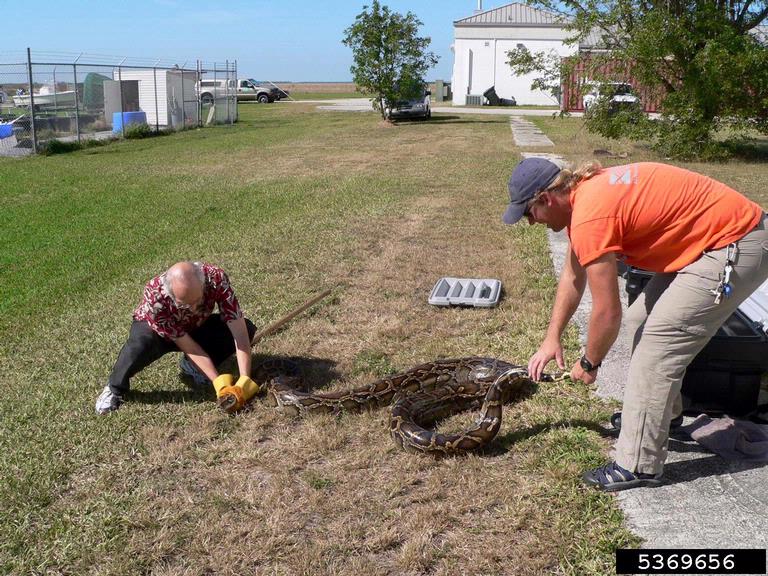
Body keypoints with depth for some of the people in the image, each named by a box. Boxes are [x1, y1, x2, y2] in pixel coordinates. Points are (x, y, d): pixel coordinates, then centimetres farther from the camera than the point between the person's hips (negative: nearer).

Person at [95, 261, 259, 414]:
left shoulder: (216, 278, -36)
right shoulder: (154, 296, -40)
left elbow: (239, 330, -35)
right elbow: (188, 346, -33)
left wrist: (244, 381, -41)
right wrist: (219, 383, -36)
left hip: (195, 328, 3)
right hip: (153, 328, -3)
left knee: (247, 328, -20)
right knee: (141, 342, -39)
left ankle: (191, 366, 1)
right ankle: (115, 388, -8)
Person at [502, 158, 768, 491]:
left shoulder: (590, 216, -25)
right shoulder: (583, 192, 5)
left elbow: (607, 312, -18)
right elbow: (572, 276, 16)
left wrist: (588, 364, -1)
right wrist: (552, 339, 16)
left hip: (737, 248, -10)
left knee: (658, 340, -12)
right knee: (641, 321, 15)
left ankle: (638, 466, -4)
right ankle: (660, 413, 34)